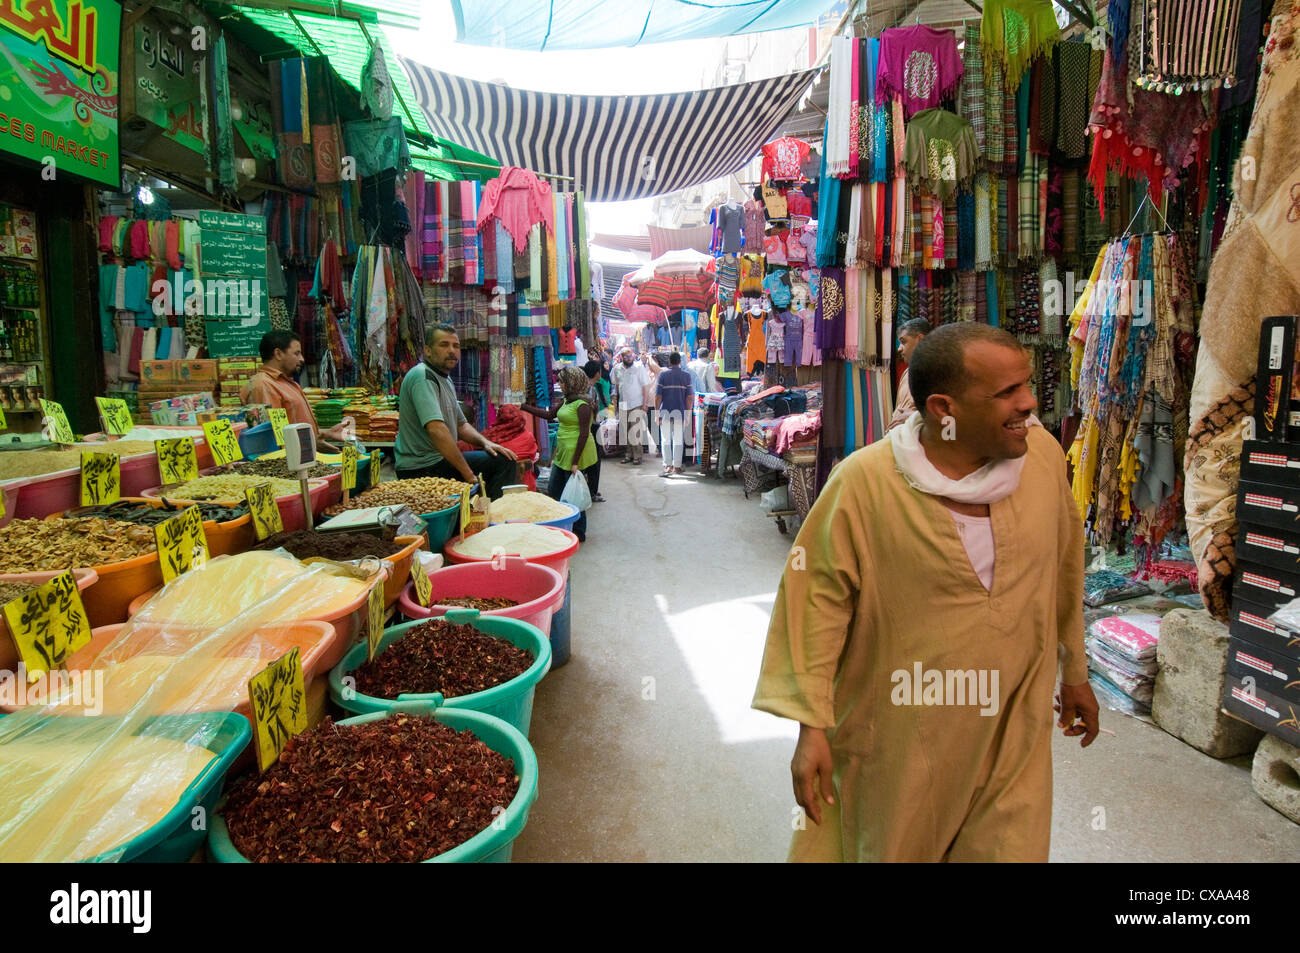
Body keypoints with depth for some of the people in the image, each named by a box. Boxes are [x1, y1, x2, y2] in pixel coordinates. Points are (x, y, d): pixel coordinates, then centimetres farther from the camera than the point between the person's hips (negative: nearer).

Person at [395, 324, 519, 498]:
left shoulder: (445, 379, 15)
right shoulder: (422, 376, -17)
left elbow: (461, 425, 22)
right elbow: (436, 429, -29)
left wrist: (485, 442, 1)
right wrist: (469, 475, -28)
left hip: (442, 459, 10)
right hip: (422, 469, -10)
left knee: (505, 459, 5)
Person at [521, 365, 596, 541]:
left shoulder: (582, 404, -16)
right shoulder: (568, 401, 12)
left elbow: (584, 434, -20)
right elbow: (549, 415, 24)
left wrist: (575, 462, -22)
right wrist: (524, 407, 22)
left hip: (575, 453, -10)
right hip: (562, 453, 10)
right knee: (553, 491, 13)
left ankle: (579, 533, 13)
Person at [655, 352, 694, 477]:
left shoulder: (663, 374, -3)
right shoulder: (686, 376, 2)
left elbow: (658, 396, -7)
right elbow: (690, 397, -1)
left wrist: (657, 412, -2)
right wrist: (687, 413, 6)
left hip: (665, 411, -1)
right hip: (680, 412, 1)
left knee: (665, 440, 5)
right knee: (678, 440, 12)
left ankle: (668, 465, -7)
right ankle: (677, 466, 16)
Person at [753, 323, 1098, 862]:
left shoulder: (1043, 455, -7)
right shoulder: (864, 482, -21)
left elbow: (1064, 570, 7)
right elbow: (818, 600, -15)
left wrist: (1075, 673, 17)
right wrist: (811, 726, -14)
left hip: (1014, 730, 3)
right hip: (900, 735, -3)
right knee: (892, 845, 20)